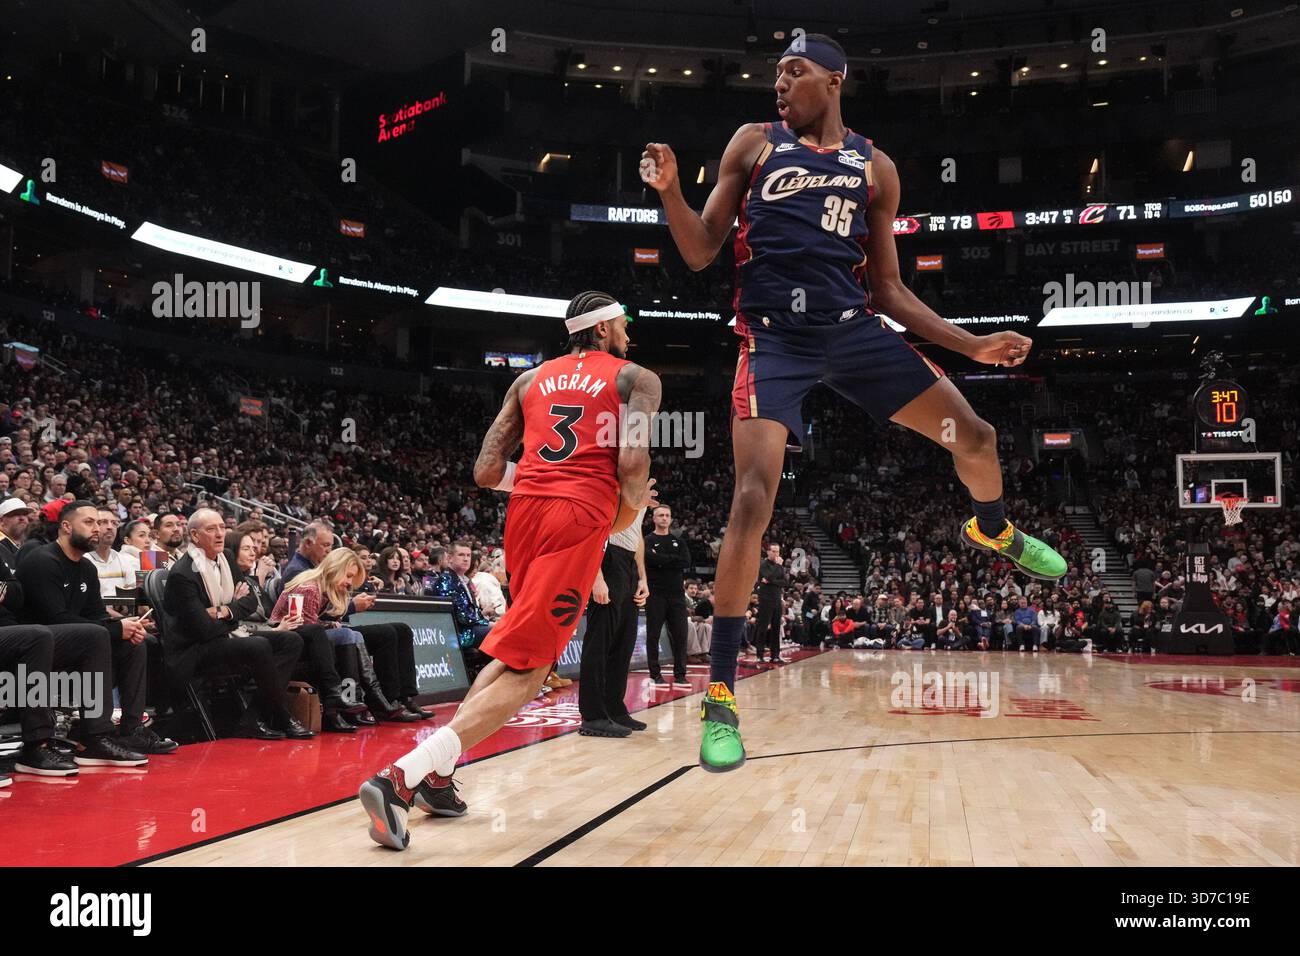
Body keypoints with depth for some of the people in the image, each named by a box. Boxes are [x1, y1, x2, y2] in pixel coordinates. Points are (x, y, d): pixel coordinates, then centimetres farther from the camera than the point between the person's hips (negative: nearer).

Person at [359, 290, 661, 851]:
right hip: (581, 516, -6)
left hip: (525, 510, 6)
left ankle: (438, 775, 17)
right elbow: (633, 462, -8)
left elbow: (486, 471, 13)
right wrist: (628, 512, 11)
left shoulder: (530, 380, 22)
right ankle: (402, 778, -18)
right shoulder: (636, 378, 10)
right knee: (525, 670, -6)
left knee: (515, 651, 24)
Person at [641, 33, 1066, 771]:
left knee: (974, 435, 3)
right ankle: (721, 696, -10)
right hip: (775, 337, -3)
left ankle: (994, 531, 41)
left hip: (853, 327, 3)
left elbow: (889, 287, 13)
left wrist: (972, 344, 7)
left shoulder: (876, 168, 11)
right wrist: (671, 191, -15)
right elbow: (701, 253, 3)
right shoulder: (754, 143, 6)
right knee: (755, 498, -18)